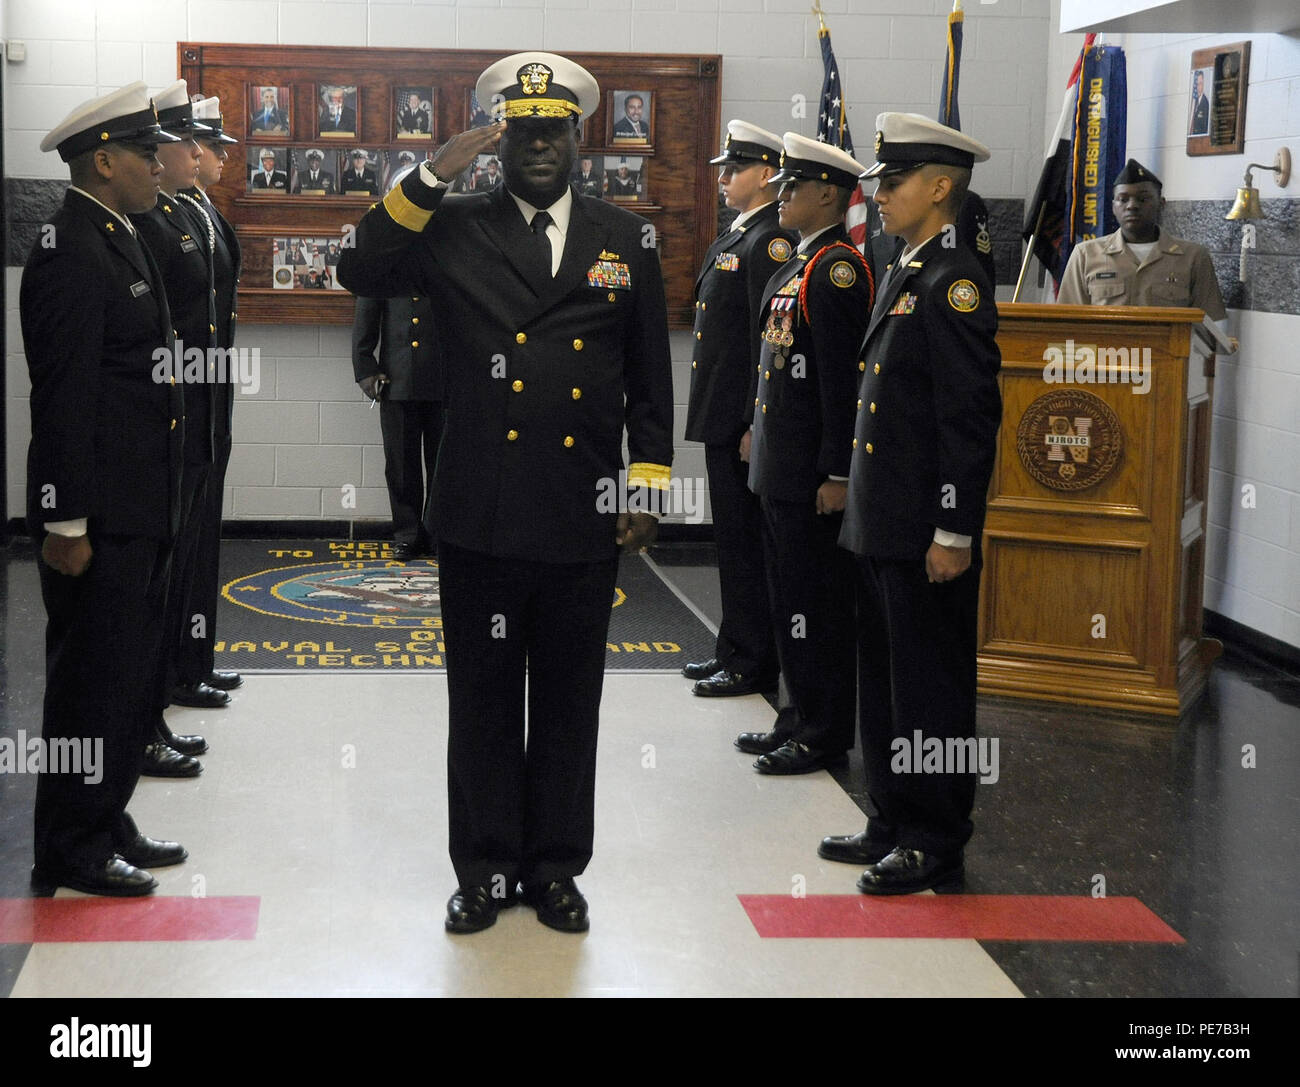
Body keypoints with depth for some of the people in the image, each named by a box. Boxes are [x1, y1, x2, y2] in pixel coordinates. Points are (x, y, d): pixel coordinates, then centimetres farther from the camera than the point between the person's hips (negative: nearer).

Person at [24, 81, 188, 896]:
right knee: (93, 682, -1)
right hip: (100, 518, -10)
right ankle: (72, 853, 11)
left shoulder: (120, 241, 14)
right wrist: (66, 520, -21)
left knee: (130, 676, 17)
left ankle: (106, 824, 28)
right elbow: (63, 398, -20)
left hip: (140, 512, 10)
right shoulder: (72, 254, -17)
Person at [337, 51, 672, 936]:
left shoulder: (627, 240, 7)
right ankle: (485, 869, 22)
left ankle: (556, 866, 24)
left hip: (583, 521, 1)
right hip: (482, 517, -1)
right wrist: (432, 178, -16)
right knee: (484, 699, 9)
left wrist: (648, 489, 4)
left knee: (569, 699, 11)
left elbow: (651, 380, 9)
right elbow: (361, 273, -11)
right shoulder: (453, 230, 3)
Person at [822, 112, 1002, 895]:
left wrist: (953, 533, -21)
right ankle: (895, 823, 28)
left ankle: (938, 845, 11)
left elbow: (971, 416, -19)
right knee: (885, 679, 16)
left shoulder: (954, 282, -15)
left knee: (930, 684, 0)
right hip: (881, 525, 10)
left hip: (926, 535, -10)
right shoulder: (904, 274, 15)